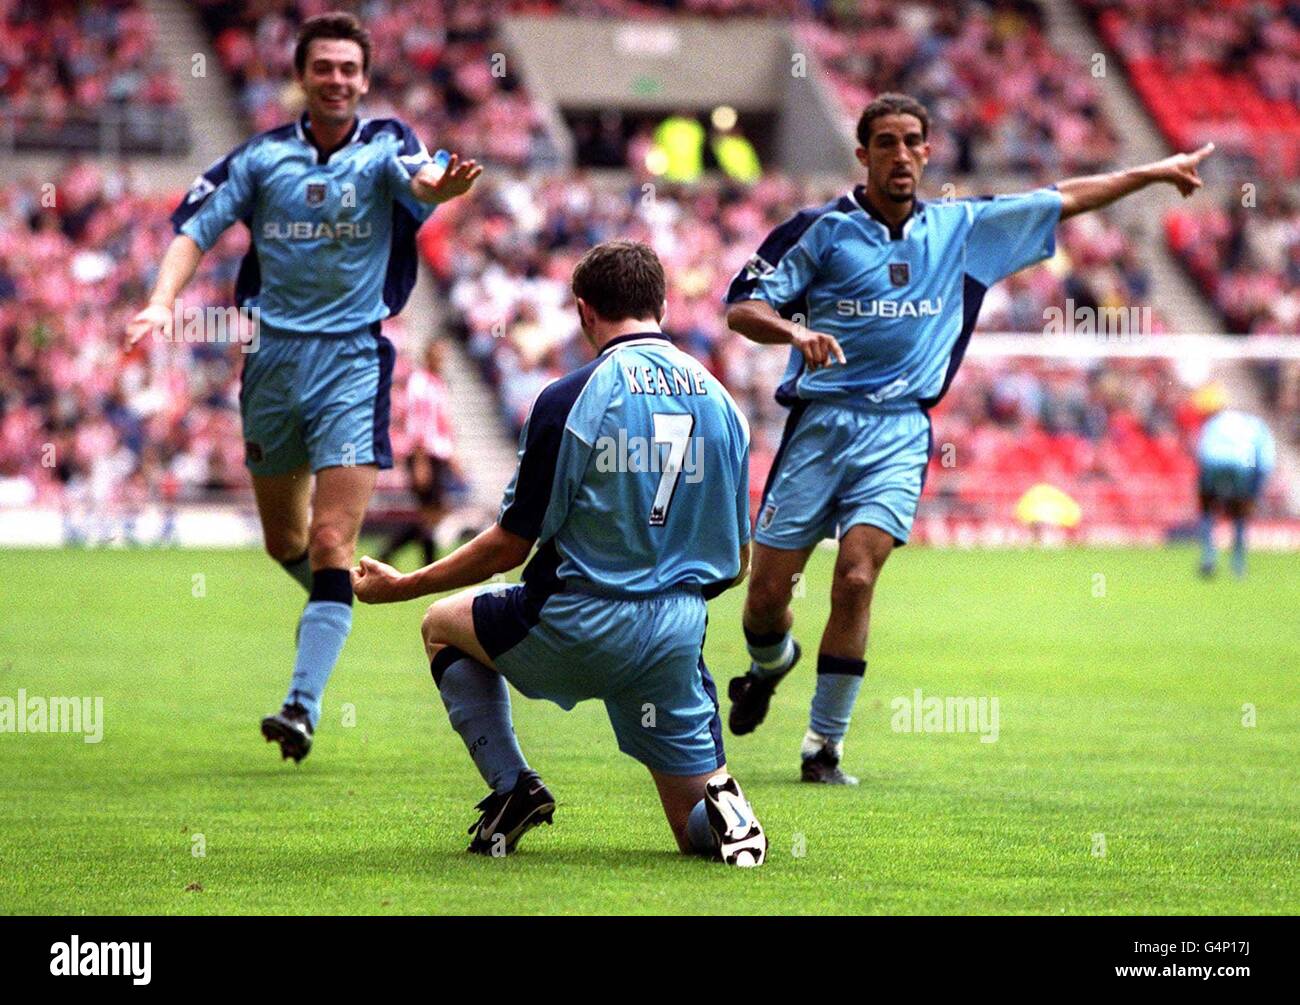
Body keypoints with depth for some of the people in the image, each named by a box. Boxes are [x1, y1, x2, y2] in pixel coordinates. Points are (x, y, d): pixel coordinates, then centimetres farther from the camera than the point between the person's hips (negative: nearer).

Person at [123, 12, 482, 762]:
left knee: (330, 543, -14)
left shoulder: (384, 145, -3)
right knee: (284, 543, 14)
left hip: (354, 358, -4)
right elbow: (195, 229, 4)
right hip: (275, 355, 4)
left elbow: (417, 179, -25)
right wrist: (163, 303, -14)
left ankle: (304, 707, -18)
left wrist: (440, 185, -50)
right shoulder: (263, 157, 4)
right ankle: (339, 605, 45)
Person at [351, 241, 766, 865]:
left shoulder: (569, 399, -10)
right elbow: (737, 564, 11)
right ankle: (723, 810, -21)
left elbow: (510, 546, -6)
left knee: (443, 624, 25)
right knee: (695, 828, 16)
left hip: (576, 632, -4)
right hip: (676, 642, 4)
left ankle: (512, 787, 9)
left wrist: (401, 586, 7)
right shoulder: (720, 400, 6)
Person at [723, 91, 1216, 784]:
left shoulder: (961, 227, 11)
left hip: (899, 433, 1)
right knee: (768, 591, 0)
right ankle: (770, 664, 38)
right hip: (820, 421, -1)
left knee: (856, 578, -17)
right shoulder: (823, 229, 0)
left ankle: (824, 746, -6)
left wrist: (1156, 172, 20)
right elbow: (741, 310, -2)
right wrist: (796, 332, -22)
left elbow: (1063, 200, 19)